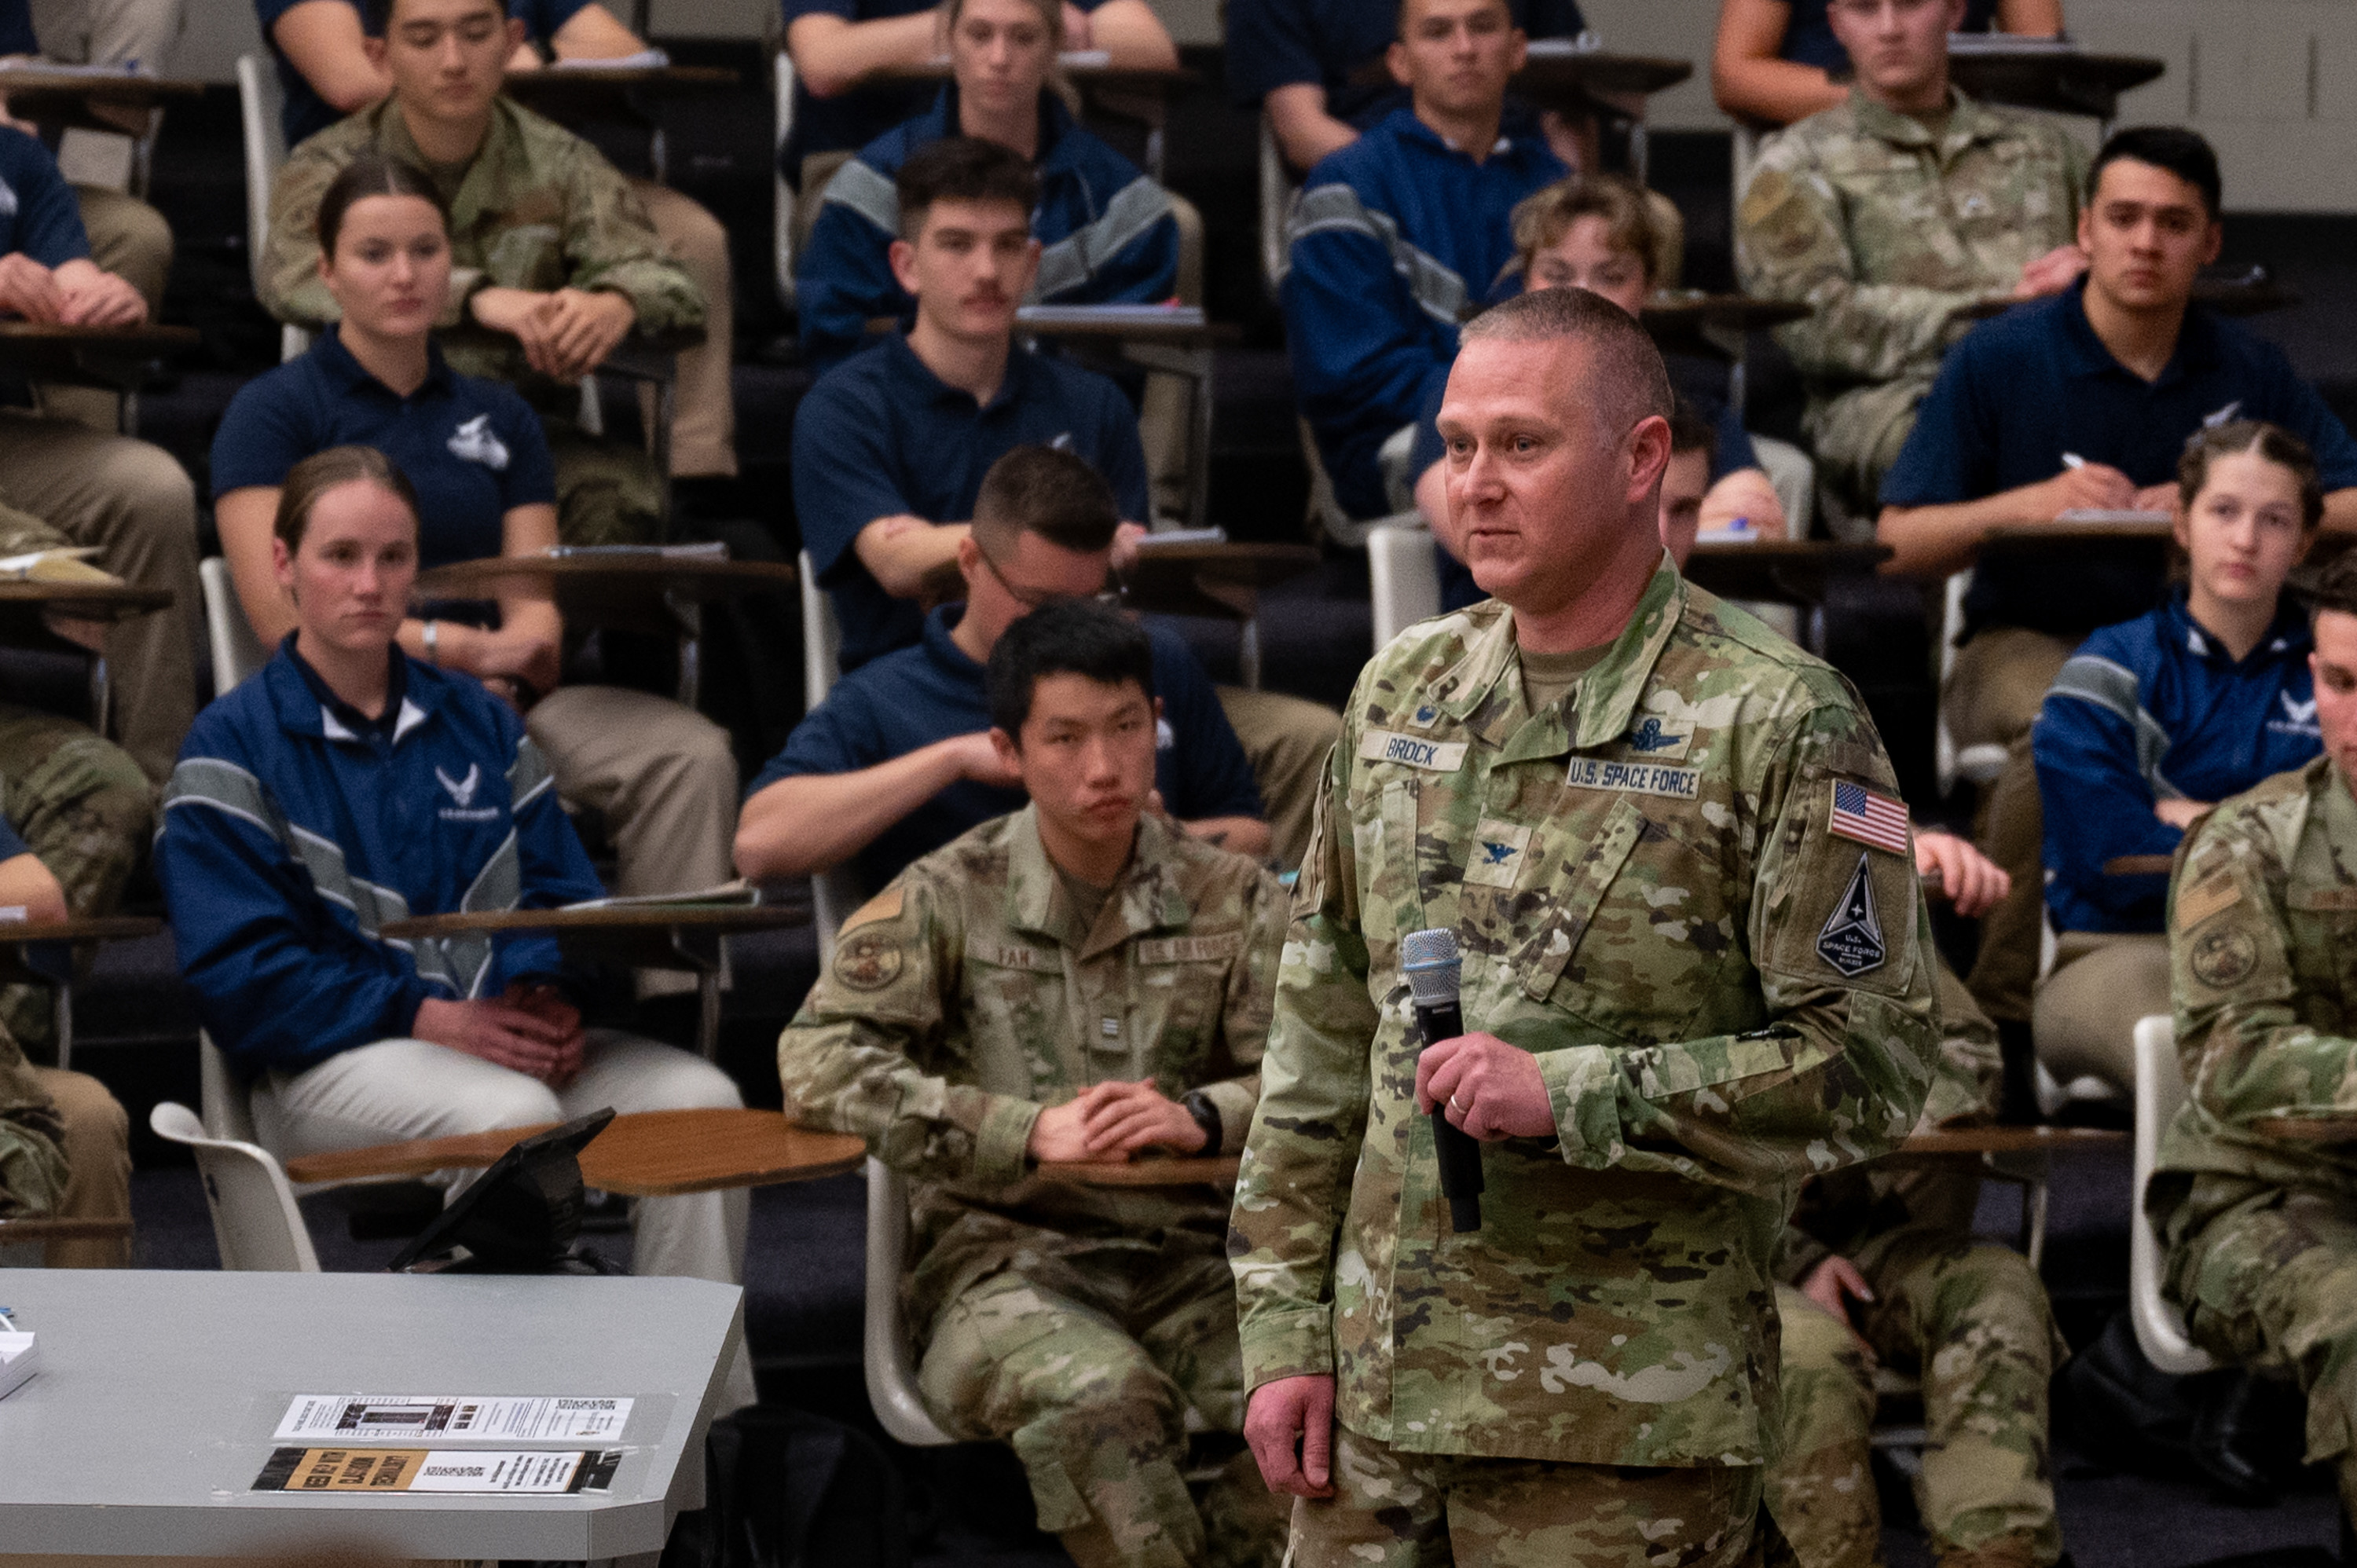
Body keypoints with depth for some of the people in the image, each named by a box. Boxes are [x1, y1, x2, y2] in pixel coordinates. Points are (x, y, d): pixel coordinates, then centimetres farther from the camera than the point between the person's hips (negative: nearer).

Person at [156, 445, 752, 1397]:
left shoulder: (477, 721, 19)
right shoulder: (234, 747, 4)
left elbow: (564, 894, 16)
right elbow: (237, 974, -6)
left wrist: (549, 995, -8)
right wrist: (425, 1016, -17)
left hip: (507, 1040, 5)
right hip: (329, 1061, -4)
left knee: (697, 1096, -23)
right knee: (514, 1113, -36)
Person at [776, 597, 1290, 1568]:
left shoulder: (1235, 902, 11)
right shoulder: (950, 898, 5)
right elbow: (818, 1062, -5)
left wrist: (1202, 1117, -20)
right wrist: (1031, 1131, -16)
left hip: (1189, 1258, 2)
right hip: (1005, 1258, -2)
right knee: (1097, 1397, -35)